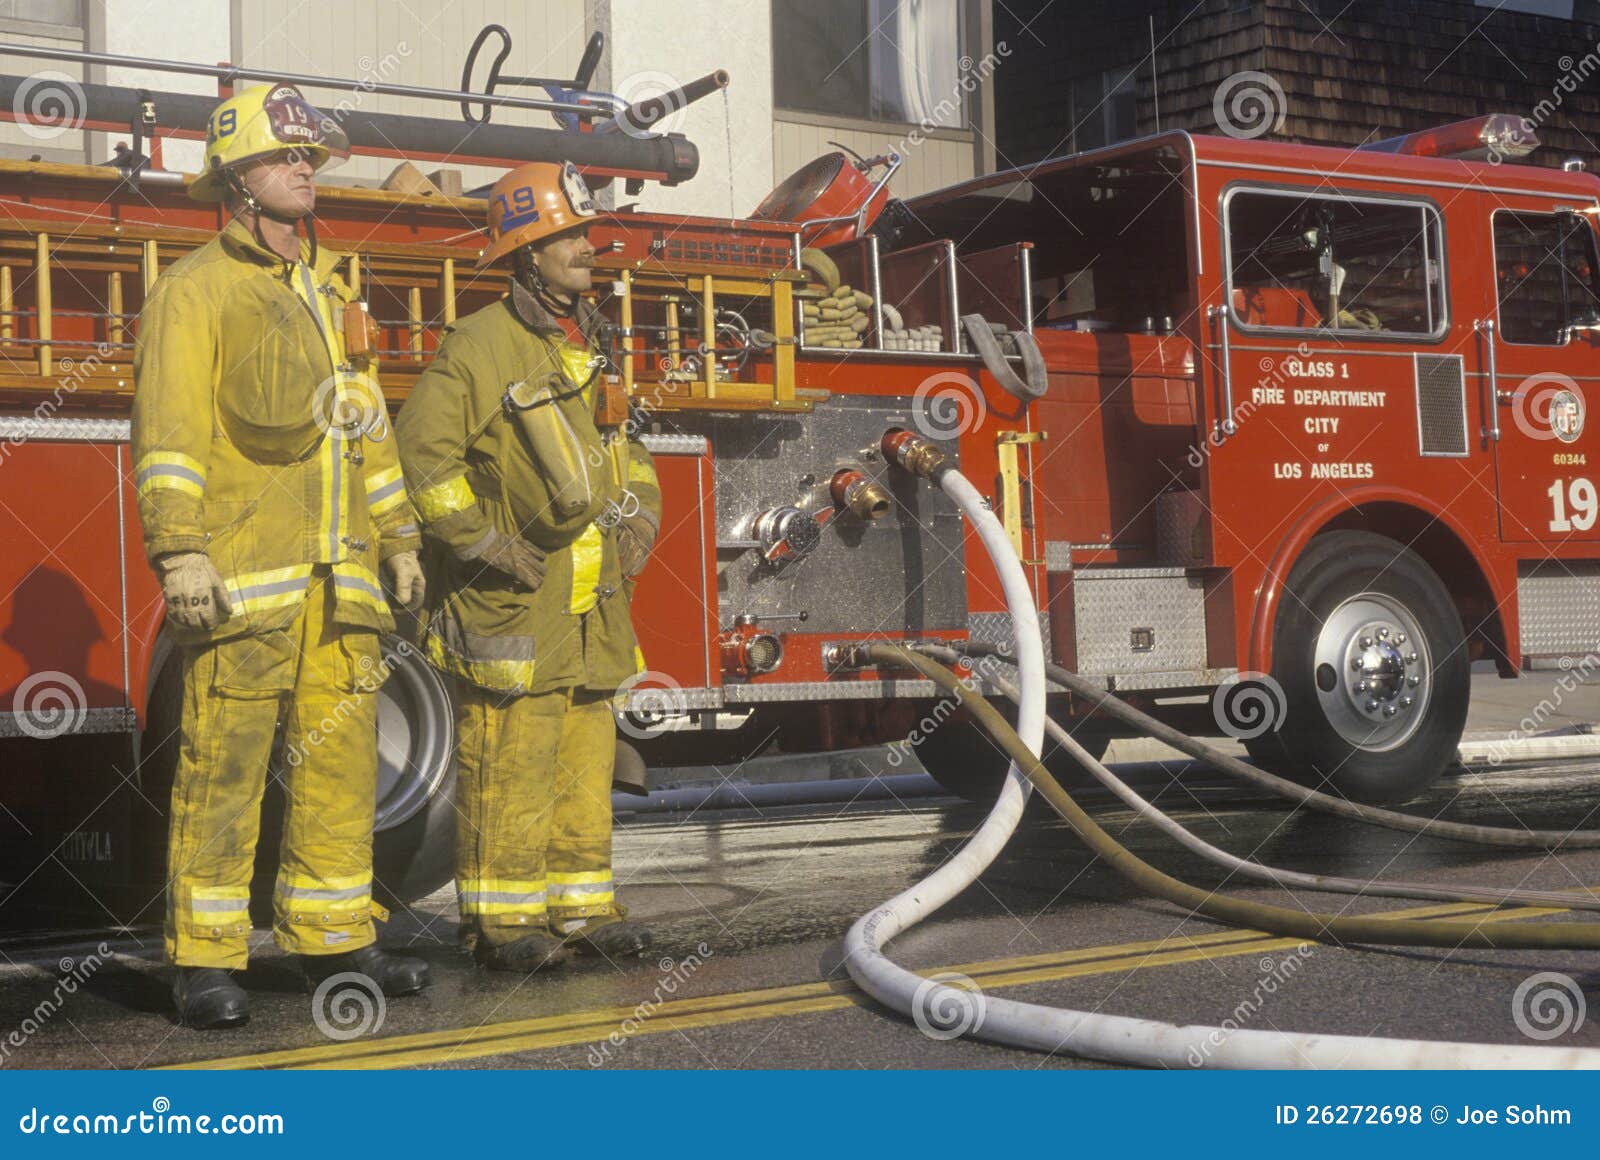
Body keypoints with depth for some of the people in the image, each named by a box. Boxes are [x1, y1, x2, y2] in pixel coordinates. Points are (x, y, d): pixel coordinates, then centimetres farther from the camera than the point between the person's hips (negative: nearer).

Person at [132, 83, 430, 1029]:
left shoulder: (330, 291, 21)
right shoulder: (197, 291, -1)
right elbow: (169, 432, -9)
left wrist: (398, 537, 20)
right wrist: (180, 552, -18)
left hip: (340, 579, 7)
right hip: (244, 579, -7)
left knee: (341, 759, 7)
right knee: (224, 767, -5)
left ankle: (334, 940, 16)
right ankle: (206, 961, 0)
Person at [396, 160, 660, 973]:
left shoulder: (588, 350, 17)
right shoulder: (480, 345, -9)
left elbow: (623, 450, 29)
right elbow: (423, 452, -15)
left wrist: (637, 520, 13)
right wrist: (486, 542, -16)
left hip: (591, 602, 8)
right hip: (510, 602, -8)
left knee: (585, 756, 10)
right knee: (508, 763, -6)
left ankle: (582, 905, 18)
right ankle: (501, 920, 2)